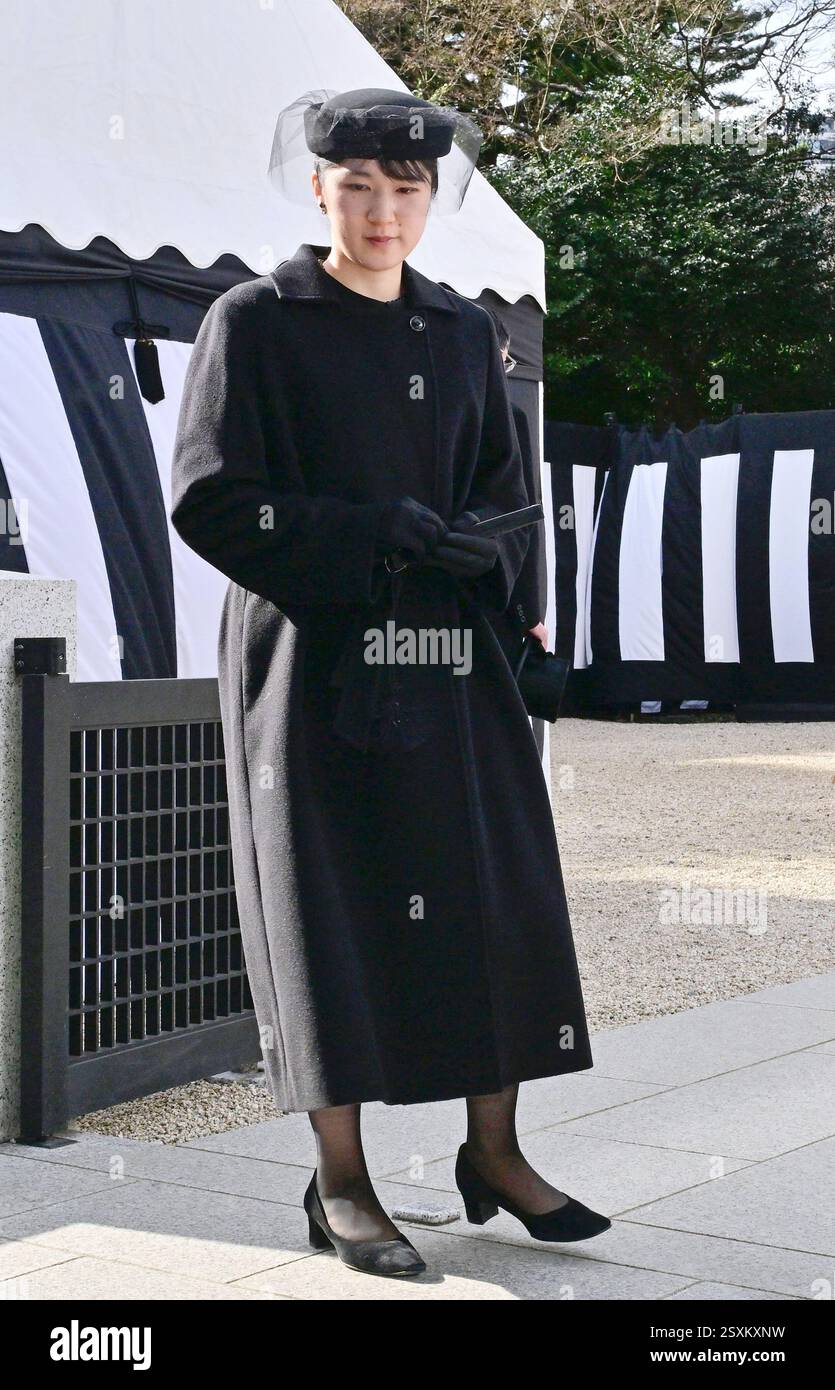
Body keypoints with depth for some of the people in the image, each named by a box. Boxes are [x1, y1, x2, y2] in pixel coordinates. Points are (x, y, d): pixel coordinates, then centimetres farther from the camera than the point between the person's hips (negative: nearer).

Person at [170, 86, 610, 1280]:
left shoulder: (463, 333, 14)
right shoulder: (254, 322, 0)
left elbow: (504, 499, 17)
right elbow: (208, 500, -8)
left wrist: (481, 567, -6)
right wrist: (378, 536, -16)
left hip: (447, 664, 5)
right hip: (311, 663, -4)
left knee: (497, 891, 2)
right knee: (329, 905, -1)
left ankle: (495, 1152, 15)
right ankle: (341, 1185, 9)